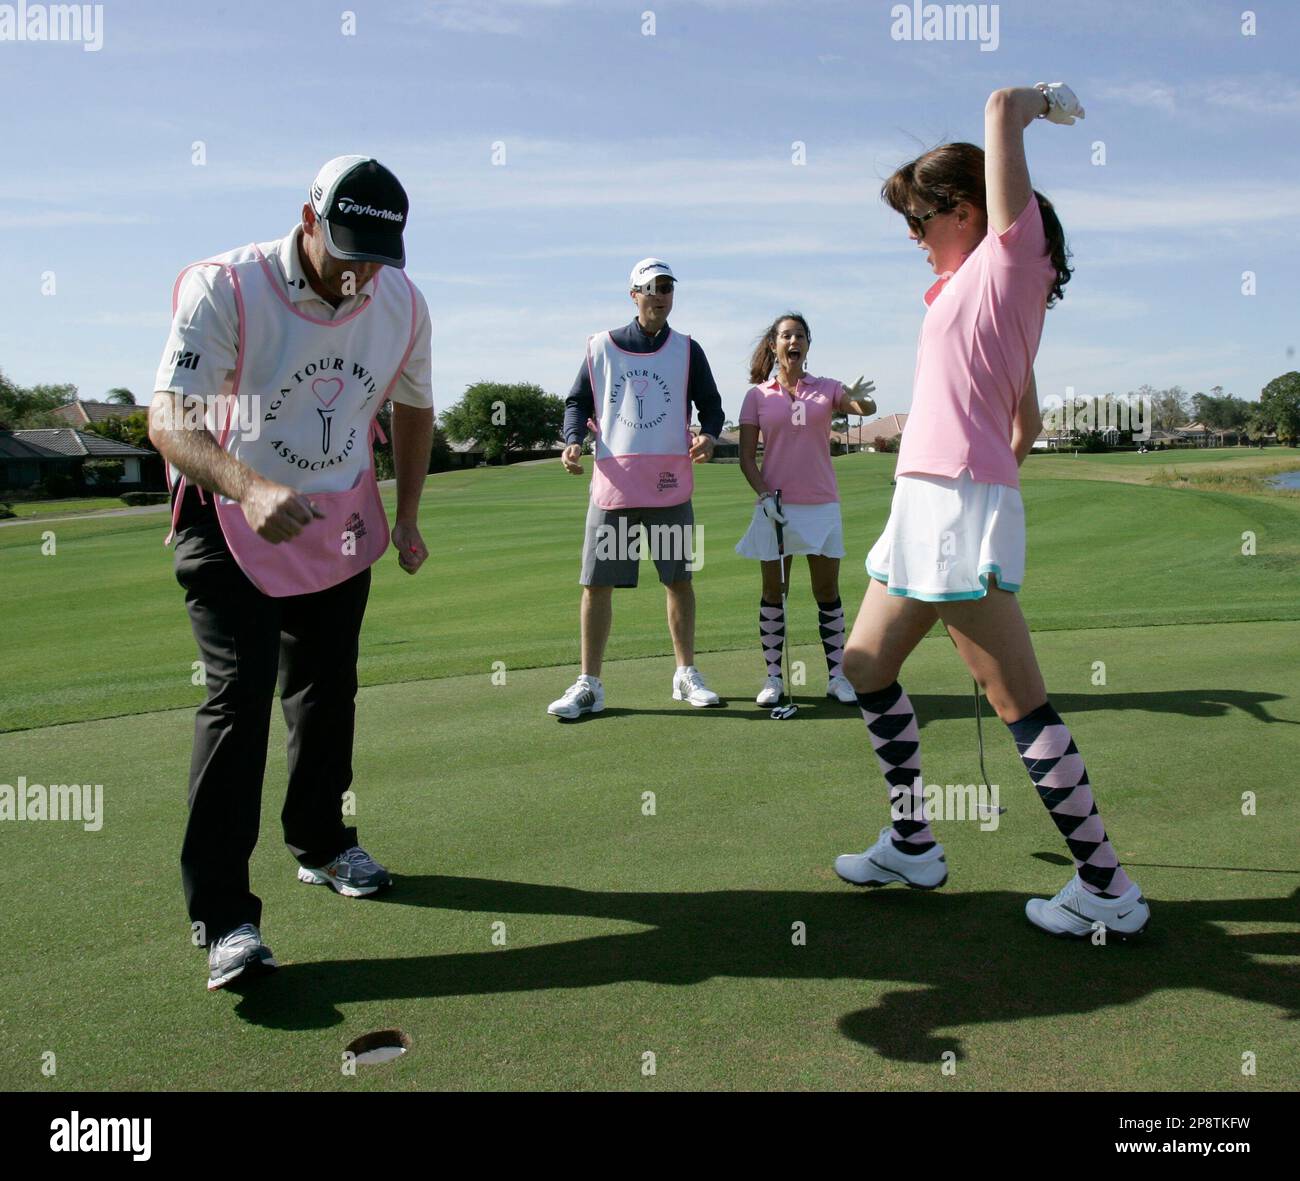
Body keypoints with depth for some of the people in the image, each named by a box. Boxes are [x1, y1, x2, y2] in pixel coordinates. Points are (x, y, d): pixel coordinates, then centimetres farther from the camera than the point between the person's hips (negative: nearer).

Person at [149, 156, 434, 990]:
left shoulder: (403, 303, -7)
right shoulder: (224, 288, -22)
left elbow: (413, 407, 10)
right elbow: (168, 419, -32)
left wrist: (408, 515, 6)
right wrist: (250, 489, -51)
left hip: (342, 522, 5)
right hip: (231, 518, -5)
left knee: (330, 693, 14)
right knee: (240, 693, -15)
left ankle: (322, 845, 36)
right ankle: (223, 916, -7)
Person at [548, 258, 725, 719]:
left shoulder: (686, 350, 9)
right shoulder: (601, 346, 8)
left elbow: (711, 405, 12)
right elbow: (578, 401, 12)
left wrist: (708, 435, -10)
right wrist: (573, 440, -7)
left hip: (670, 487, 1)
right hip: (612, 486, 0)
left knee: (679, 580, 5)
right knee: (596, 584, -1)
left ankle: (687, 674, 20)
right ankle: (588, 685, 8)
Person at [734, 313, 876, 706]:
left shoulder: (827, 389, 5)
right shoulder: (758, 395, 4)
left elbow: (867, 408, -14)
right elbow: (747, 456, 3)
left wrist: (860, 397, -37)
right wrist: (765, 494, -11)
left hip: (821, 506, 0)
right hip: (775, 506, 0)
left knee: (828, 592, 3)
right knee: (773, 591, 3)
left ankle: (837, 676, 10)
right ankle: (773, 677, 11)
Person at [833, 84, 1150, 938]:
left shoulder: (1012, 255, -2)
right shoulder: (969, 285, 22)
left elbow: (1001, 109, -7)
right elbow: (1027, 414, 28)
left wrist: (1044, 98, 12)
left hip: (963, 510, -10)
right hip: (923, 507, 10)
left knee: (1022, 707, -6)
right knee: (867, 667, 15)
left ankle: (1108, 888, 5)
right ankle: (914, 845, 26)